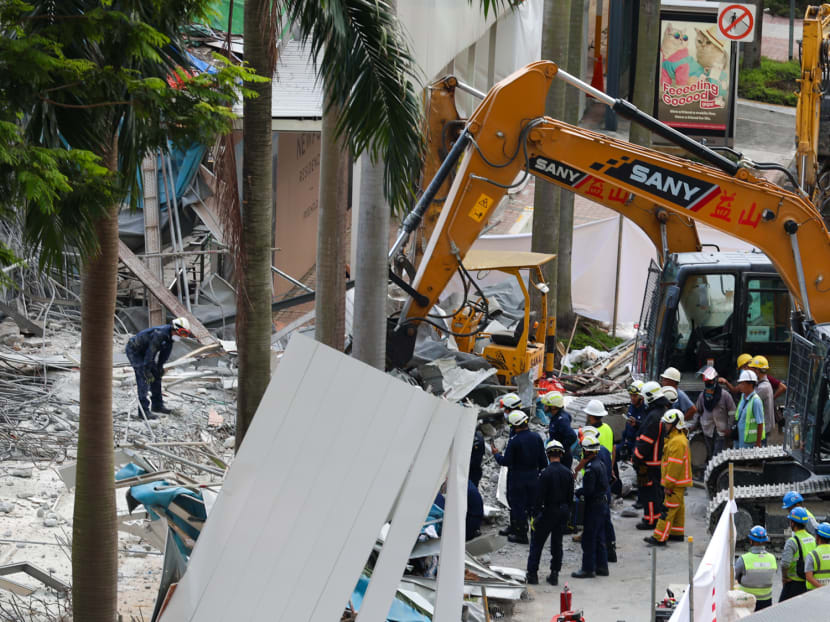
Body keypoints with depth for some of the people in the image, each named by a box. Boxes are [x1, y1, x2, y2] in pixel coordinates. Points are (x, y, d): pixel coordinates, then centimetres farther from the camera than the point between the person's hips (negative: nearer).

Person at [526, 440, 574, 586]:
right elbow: (570, 496, 6)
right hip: (563, 511, 5)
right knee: (557, 543, 13)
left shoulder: (546, 473, -17)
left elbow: (539, 497, -16)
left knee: (537, 542, 6)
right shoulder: (567, 473, 0)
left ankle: (532, 573, 6)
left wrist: (535, 515, -10)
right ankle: (554, 575, 14)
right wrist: (567, 512, 16)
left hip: (548, 511, -5)